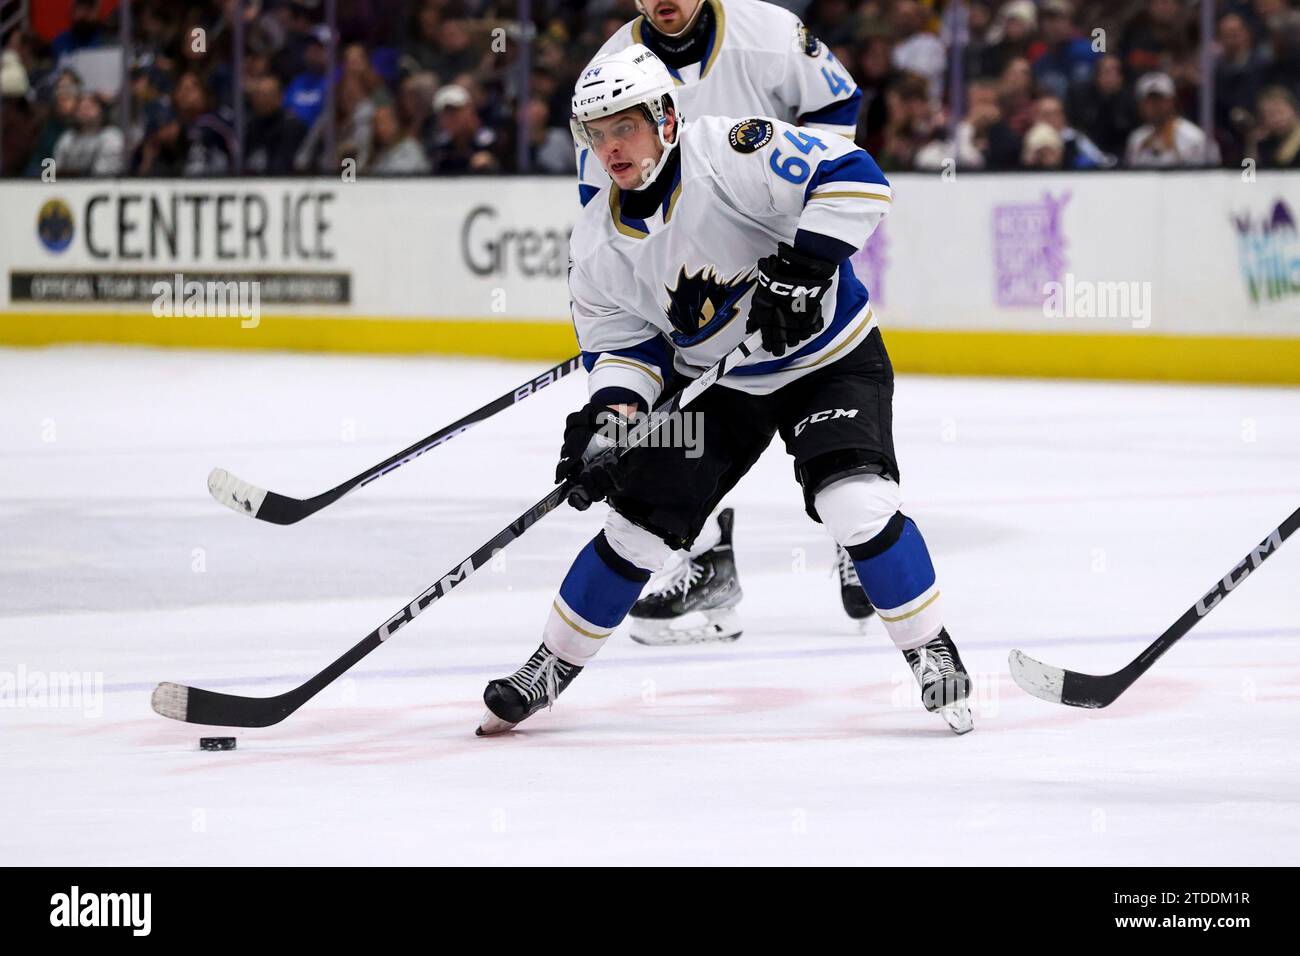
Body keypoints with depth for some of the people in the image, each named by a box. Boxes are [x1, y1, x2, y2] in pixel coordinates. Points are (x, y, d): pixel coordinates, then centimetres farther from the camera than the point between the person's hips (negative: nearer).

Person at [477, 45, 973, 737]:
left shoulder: (731, 153, -26)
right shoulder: (598, 243, -7)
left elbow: (853, 177, -30)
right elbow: (626, 344, -1)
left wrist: (800, 268, -36)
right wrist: (607, 416, -20)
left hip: (828, 359, -5)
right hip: (713, 382, 5)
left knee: (854, 501, -24)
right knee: (640, 520, 1)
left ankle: (932, 654, -6)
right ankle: (552, 667, 18)